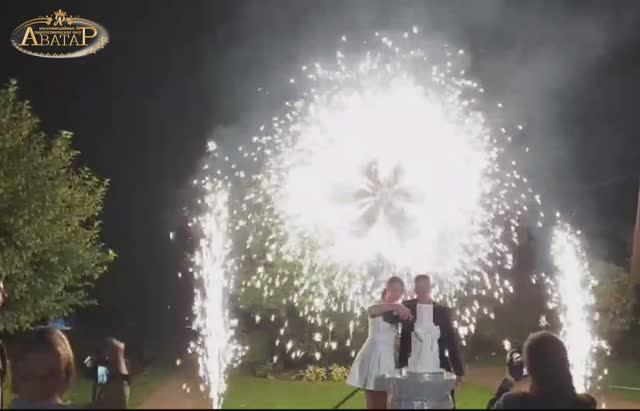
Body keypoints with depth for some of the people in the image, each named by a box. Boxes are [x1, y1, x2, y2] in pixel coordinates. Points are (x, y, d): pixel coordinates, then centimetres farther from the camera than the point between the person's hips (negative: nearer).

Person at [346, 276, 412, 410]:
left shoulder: (395, 311, 18)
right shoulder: (380, 306, -7)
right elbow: (371, 310, -35)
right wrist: (396, 306, -46)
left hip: (388, 357, 8)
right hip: (375, 355, -8)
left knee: (382, 403, 11)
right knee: (374, 404, -8)